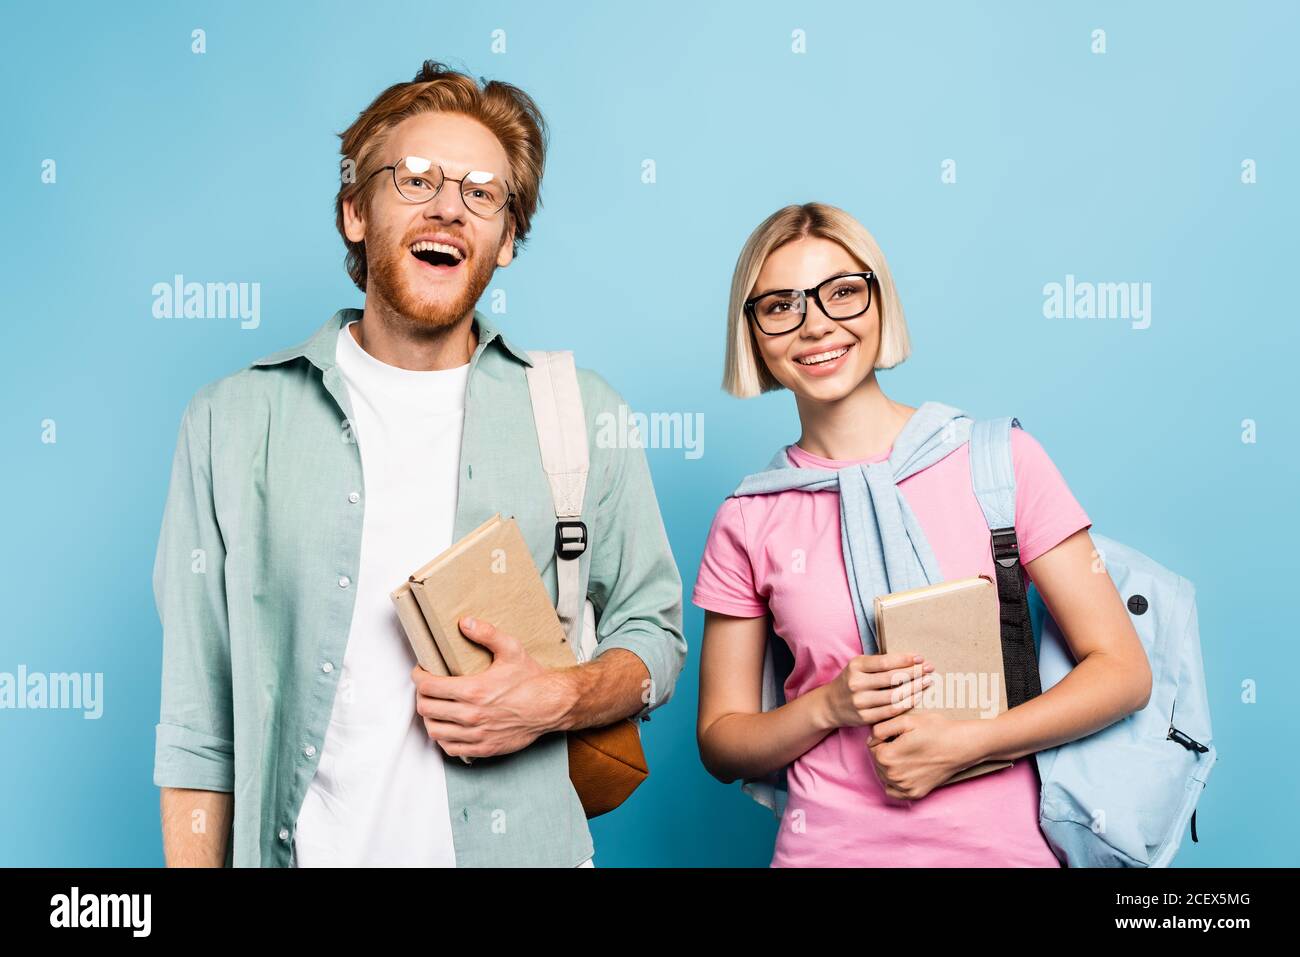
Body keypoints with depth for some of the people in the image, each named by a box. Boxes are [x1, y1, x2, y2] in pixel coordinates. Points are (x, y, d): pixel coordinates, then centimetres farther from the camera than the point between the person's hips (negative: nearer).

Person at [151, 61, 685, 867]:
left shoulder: (584, 414, 0)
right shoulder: (232, 420, 0)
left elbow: (655, 635, 4)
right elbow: (199, 718, 0)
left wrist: (559, 700, -14)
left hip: (520, 845, 1)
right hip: (300, 846, 0)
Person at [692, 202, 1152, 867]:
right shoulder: (748, 521, -2)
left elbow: (1124, 671, -4)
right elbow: (720, 745, 4)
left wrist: (963, 741, -15)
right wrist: (831, 706, -14)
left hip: (1002, 842, 0)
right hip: (828, 847, 1)